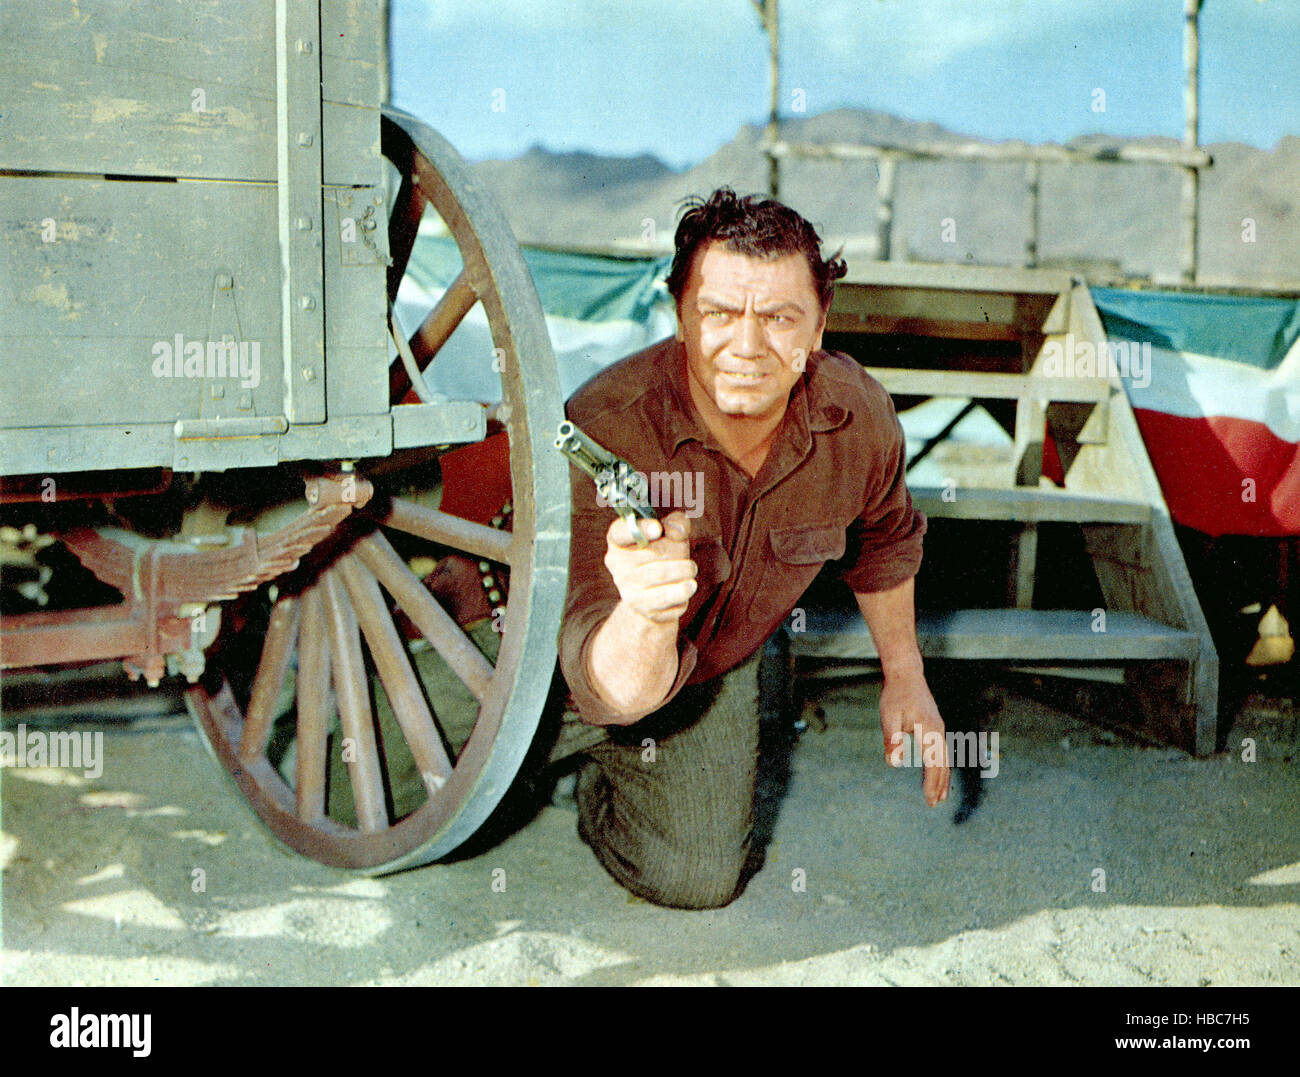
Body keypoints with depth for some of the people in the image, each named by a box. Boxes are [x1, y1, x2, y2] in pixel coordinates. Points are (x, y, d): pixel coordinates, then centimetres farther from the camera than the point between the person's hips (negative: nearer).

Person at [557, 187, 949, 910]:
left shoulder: (858, 413, -25)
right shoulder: (604, 434, -41)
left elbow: (883, 537, 3)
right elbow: (613, 692, -45)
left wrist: (905, 677, 11)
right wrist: (646, 620, -68)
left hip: (721, 660, 4)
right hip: (621, 649, -4)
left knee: (705, 876, 8)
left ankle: (589, 789, 37)